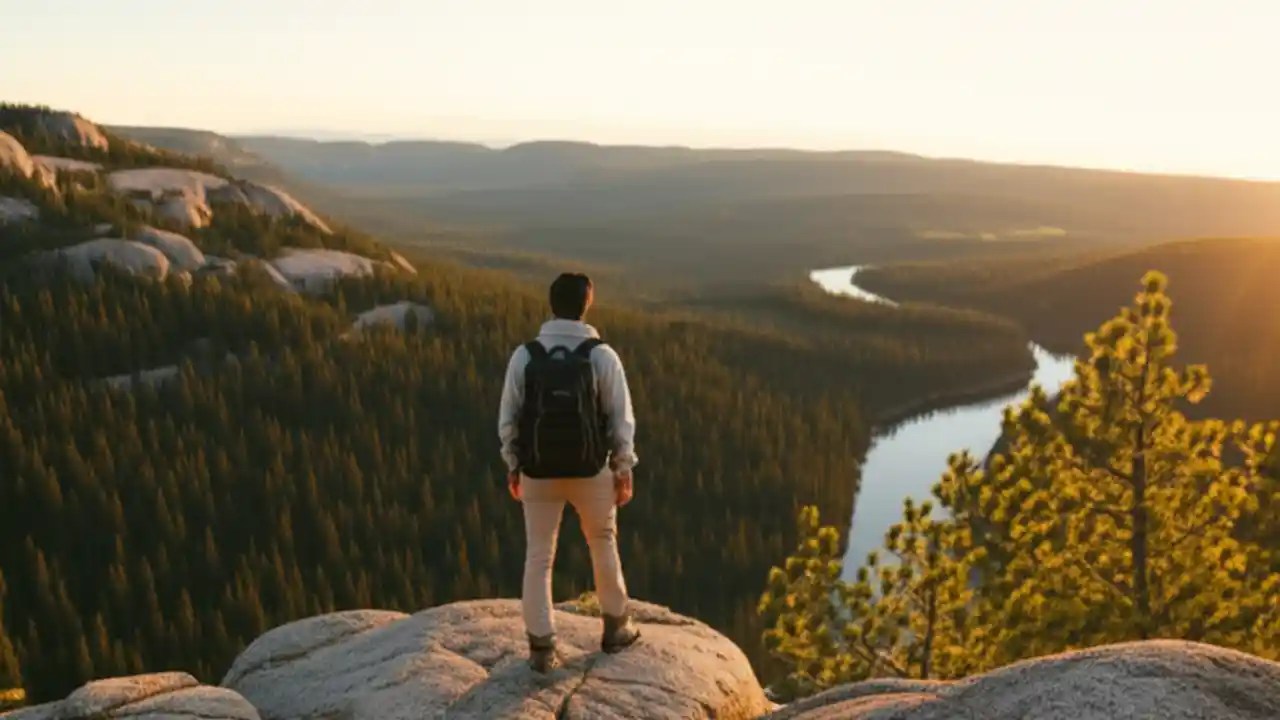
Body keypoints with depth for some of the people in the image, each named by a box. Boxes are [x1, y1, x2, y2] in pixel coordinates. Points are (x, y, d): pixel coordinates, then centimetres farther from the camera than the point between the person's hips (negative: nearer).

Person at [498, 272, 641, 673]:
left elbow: (508, 418, -1)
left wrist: (512, 465, 11)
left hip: (538, 472, 1)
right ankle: (615, 627, 32)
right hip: (591, 471, -1)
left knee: (538, 557, 11)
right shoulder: (602, 356, -10)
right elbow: (621, 419, -7)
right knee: (603, 544, 20)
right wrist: (624, 470, 3)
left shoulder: (525, 356, -6)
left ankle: (541, 647, 13)